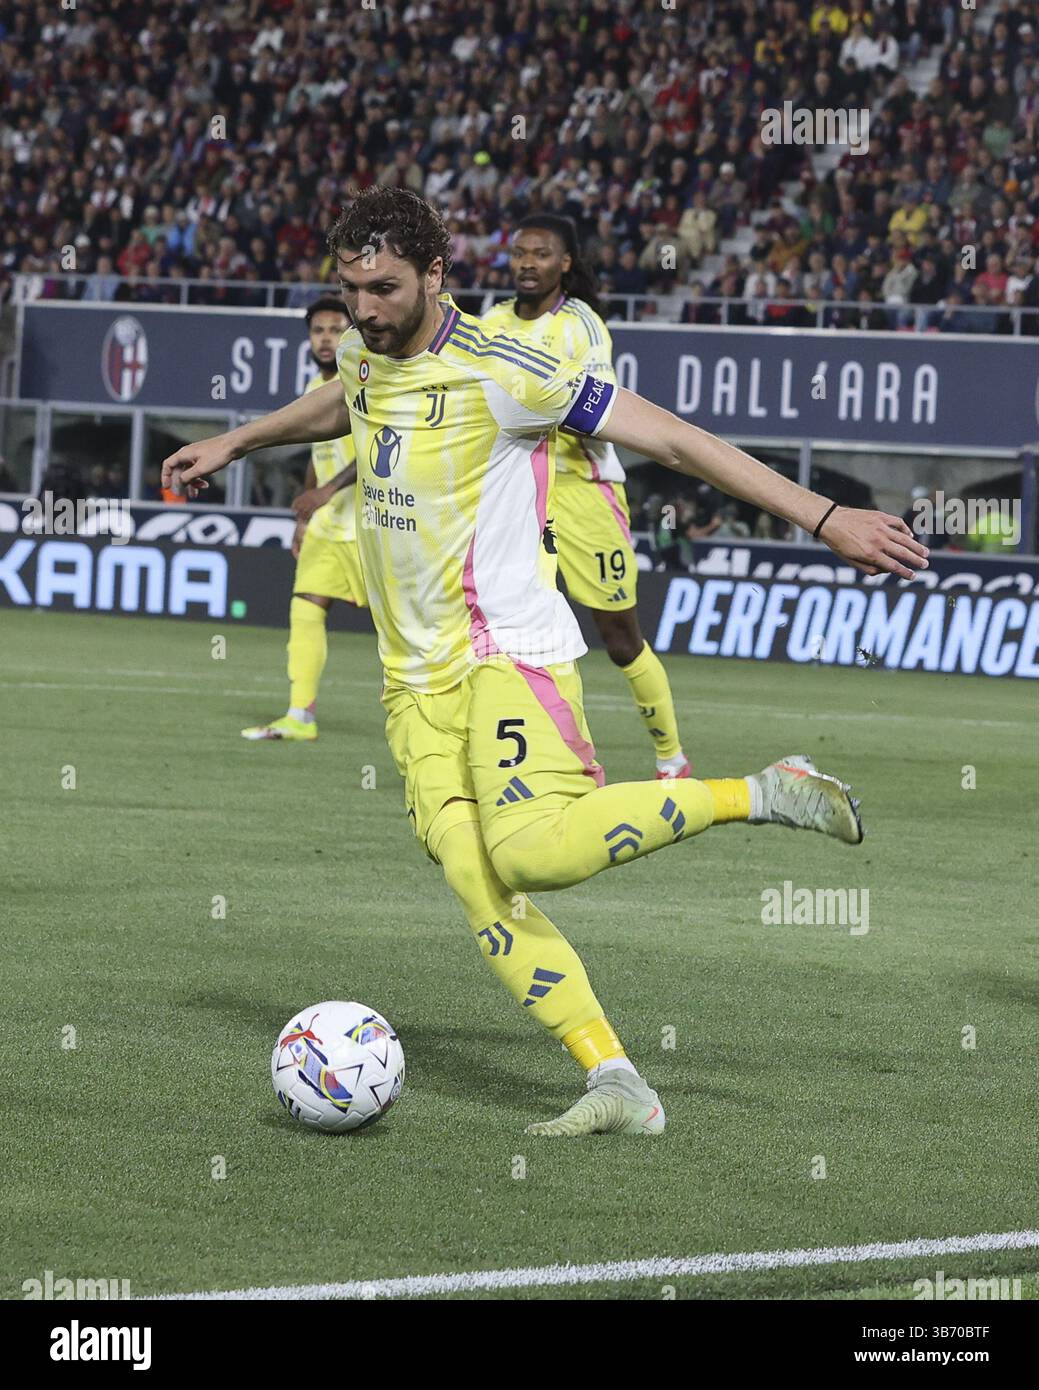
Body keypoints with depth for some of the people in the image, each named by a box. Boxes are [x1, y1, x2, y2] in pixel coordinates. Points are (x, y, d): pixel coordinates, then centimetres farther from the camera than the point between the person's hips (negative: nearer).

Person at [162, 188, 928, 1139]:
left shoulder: (498, 372, -13)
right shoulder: (366, 356, 10)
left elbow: (669, 438, -12)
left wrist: (825, 518, -14)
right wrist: (235, 444, 50)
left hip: (508, 651, -7)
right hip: (418, 678, 7)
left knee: (532, 850, -29)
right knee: (484, 895, -9)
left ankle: (762, 795, -12)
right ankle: (618, 1088, -9)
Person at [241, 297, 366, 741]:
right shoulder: (314, 388, 14)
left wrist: (327, 491, -30)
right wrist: (304, 518, 23)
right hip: (326, 523, 8)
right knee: (305, 609, -2)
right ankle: (300, 718, -2)